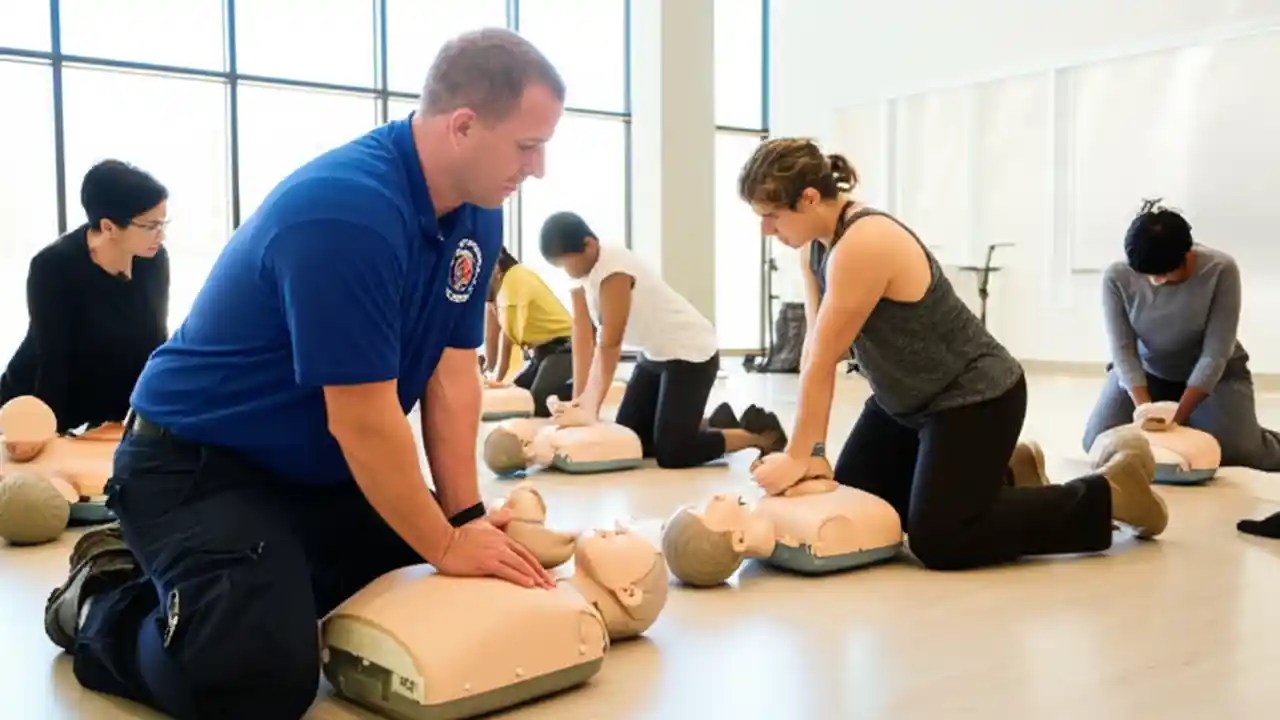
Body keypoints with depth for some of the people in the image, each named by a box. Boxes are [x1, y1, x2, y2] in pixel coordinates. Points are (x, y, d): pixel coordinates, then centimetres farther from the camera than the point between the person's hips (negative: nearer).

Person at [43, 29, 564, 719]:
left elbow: (453, 373, -2)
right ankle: (106, 607, 8)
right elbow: (364, 424, -26)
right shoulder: (346, 214, -30)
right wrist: (446, 546, -17)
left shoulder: (474, 213, -3)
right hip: (198, 464, -9)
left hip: (318, 468, 9)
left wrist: (466, 516, -7)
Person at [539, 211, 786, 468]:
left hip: (690, 353, -9)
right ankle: (712, 425, 24)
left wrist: (591, 410, -27)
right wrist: (579, 402, -9)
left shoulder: (614, 270, -26)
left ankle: (760, 433, 5)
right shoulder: (581, 274, 1)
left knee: (671, 453, -15)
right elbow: (583, 340, -3)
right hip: (654, 355, 9)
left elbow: (609, 345, -27)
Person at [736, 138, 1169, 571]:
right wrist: (811, 452, -11)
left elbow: (823, 363, -27)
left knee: (938, 540, -12)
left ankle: (1110, 493, 4)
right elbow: (813, 351, -6)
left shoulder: (865, 246, -31)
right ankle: (999, 474, 26)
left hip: (975, 398, -9)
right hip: (905, 401, 9)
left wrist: (798, 457, -20)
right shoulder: (816, 246, -2)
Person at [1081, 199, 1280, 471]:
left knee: (1239, 451, -21)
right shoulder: (1116, 276, -24)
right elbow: (1123, 351, -21)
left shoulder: (1221, 269, -28)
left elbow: (1215, 355, -25)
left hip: (1214, 373, -2)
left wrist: (1177, 419, -30)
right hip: (1145, 370, 2)